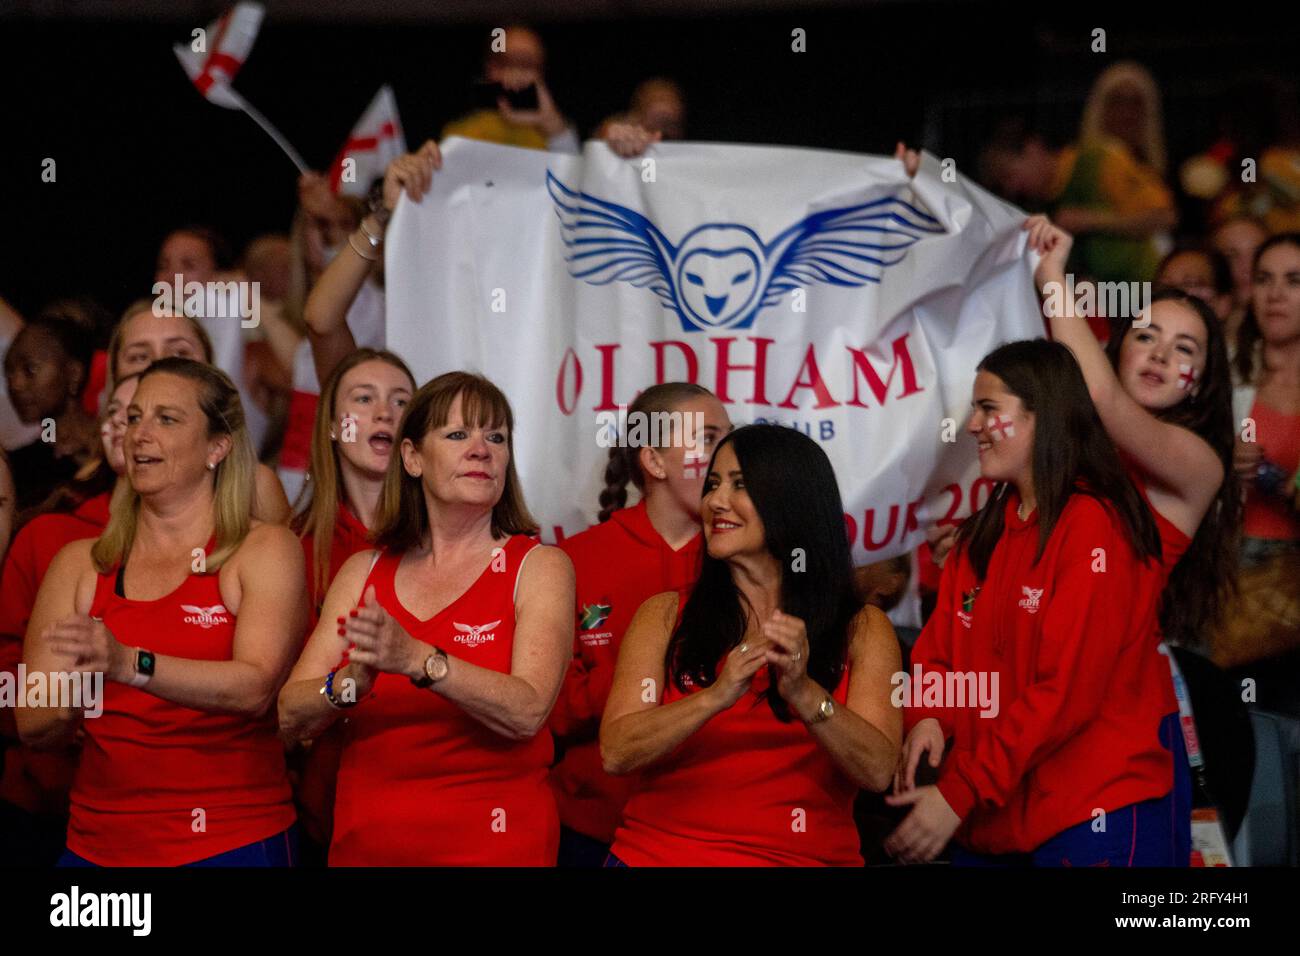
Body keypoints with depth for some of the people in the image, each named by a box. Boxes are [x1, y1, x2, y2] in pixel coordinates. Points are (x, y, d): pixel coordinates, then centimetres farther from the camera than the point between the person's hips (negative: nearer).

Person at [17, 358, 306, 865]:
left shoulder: (266, 550, -2)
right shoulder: (80, 565, 7)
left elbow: (256, 688, -18)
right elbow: (32, 725, 0)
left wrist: (130, 664, -30)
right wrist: (71, 704, -22)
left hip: (234, 843, -3)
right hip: (99, 844, 3)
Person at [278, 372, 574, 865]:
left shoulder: (538, 566, -3)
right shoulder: (365, 571, 6)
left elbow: (527, 712, -18)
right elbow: (292, 717, -1)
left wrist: (415, 659, -29)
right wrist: (353, 682, -21)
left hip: (494, 846, -3)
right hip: (366, 845, 3)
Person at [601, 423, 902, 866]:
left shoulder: (862, 629, 7)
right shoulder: (664, 616, 8)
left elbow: (877, 770, -6)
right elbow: (616, 753, -4)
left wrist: (804, 693, -20)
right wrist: (716, 696, -18)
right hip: (660, 853, 1)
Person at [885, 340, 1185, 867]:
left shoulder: (1094, 526, -13)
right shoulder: (985, 533, 13)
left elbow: (1067, 688, -19)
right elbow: (939, 648, 8)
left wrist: (960, 794, -22)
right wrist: (928, 717, -14)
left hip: (1096, 822, -7)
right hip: (994, 823, 7)